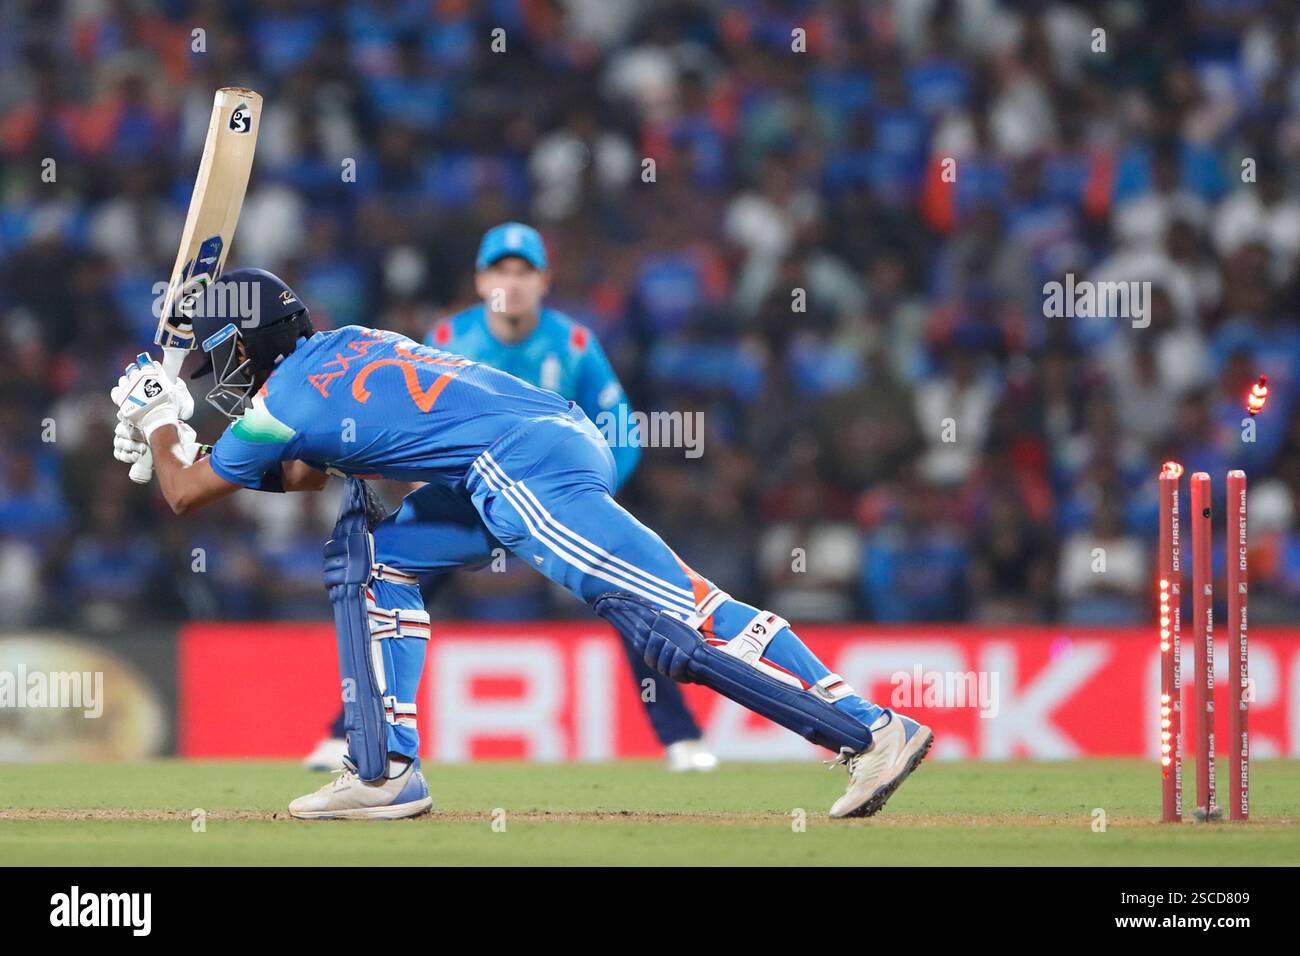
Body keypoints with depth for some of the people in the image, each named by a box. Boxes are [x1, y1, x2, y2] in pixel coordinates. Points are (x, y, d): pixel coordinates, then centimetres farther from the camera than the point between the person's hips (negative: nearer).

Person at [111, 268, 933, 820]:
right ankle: (387, 772, 14)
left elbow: (187, 493, 15)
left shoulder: (282, 402, 1)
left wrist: (158, 423, 32)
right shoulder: (341, 345, 25)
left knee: (673, 618, -17)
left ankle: (867, 728, -26)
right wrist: (183, 445, 43)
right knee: (371, 555, 18)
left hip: (528, 466, -10)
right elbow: (307, 470, 42)